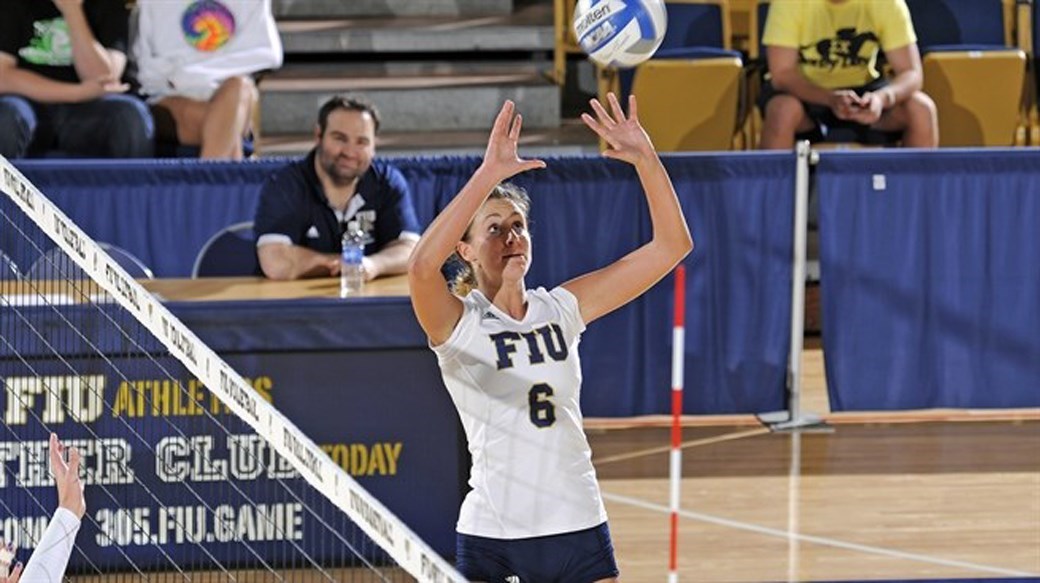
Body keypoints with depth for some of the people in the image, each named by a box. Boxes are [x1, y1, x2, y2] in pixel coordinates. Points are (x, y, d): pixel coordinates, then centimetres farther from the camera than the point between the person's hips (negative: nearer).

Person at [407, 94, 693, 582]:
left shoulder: (562, 309, 6)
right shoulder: (458, 324, -6)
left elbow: (671, 245, 5)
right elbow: (423, 265, -29)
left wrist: (645, 159, -10)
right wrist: (489, 173, -32)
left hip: (579, 529, 4)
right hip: (491, 538, -4)